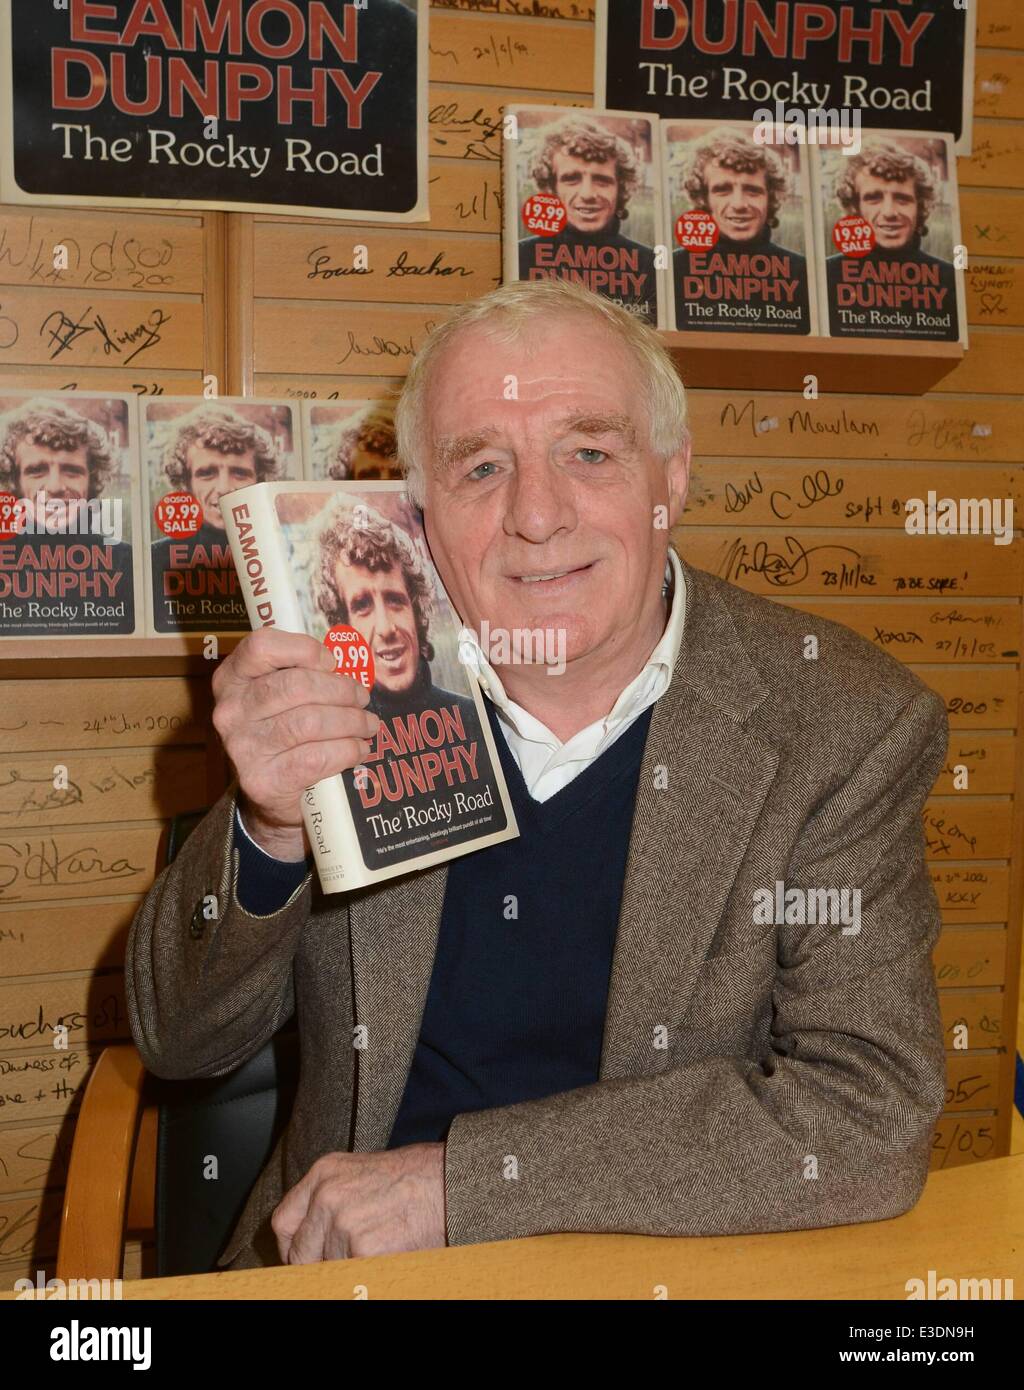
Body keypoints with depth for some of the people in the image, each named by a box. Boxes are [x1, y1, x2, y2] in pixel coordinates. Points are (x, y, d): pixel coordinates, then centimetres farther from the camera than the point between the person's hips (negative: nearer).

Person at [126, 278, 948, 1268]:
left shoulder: (851, 729, -10)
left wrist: (459, 1177, -19)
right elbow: (179, 1041, -1)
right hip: (347, 1270, 1)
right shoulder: (353, 682, -6)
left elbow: (875, 1117, -16)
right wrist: (271, 829, -22)